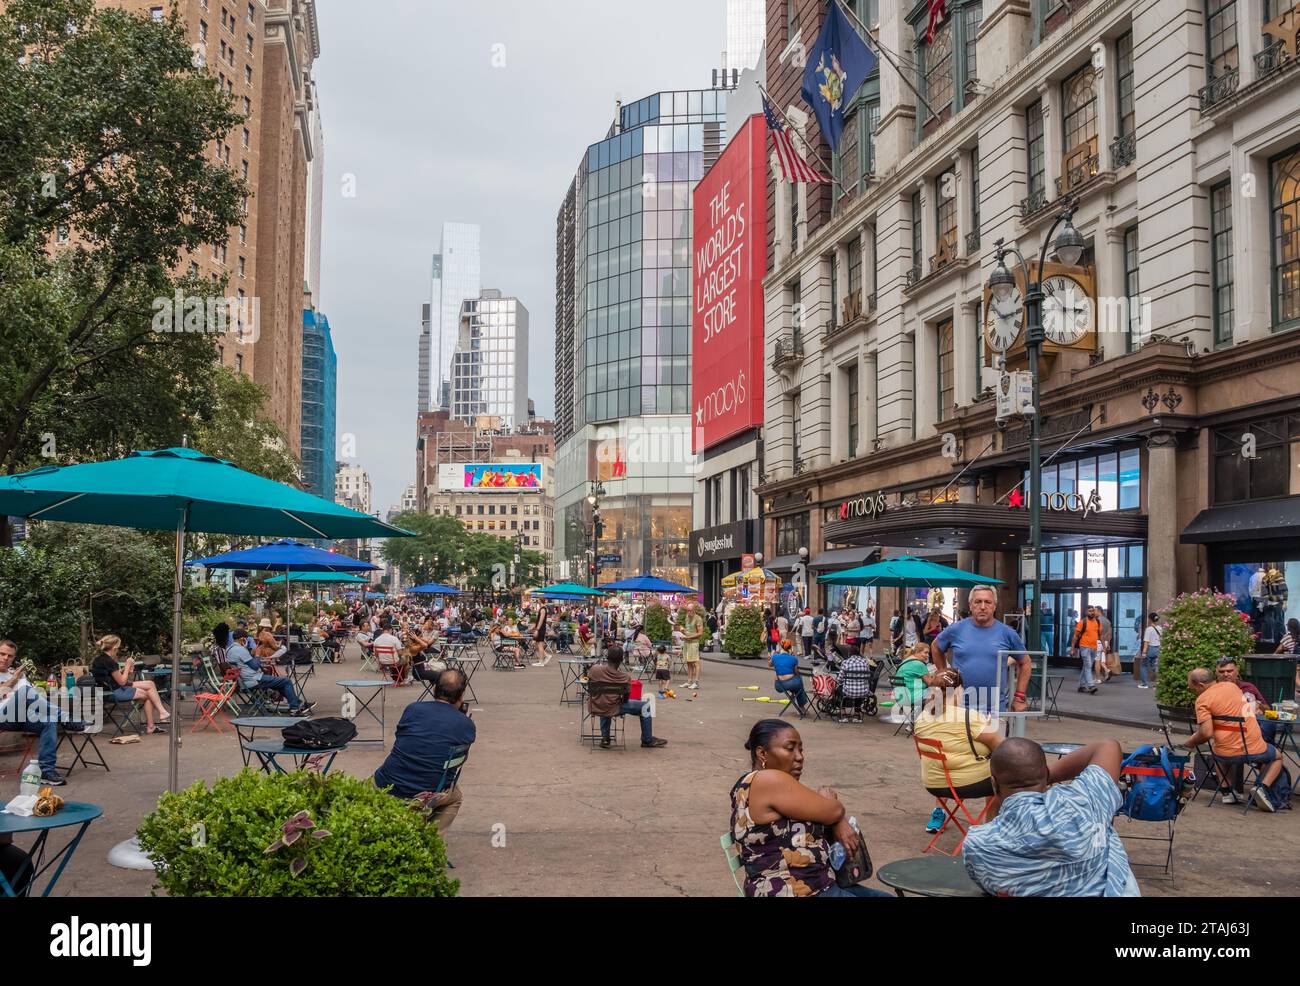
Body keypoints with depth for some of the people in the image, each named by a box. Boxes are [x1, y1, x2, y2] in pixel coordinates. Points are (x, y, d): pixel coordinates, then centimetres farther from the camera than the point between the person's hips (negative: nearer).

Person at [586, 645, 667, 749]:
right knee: (645, 707, 12)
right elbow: (625, 700, -7)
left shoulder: (594, 669, -13)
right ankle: (647, 741, 25)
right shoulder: (625, 677, -17)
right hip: (613, 710, -4)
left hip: (594, 708, 4)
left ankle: (605, 738, 37)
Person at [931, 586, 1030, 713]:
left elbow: (1025, 663, 13)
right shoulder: (956, 629, 0)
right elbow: (935, 648, 18)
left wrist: (1019, 697, 7)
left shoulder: (1007, 633, 1)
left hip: (995, 708, 0)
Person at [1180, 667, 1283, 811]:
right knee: (1277, 757, 35)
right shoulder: (1231, 685, 9)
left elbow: (1206, 733, -19)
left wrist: (1189, 743, 0)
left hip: (1226, 754, -2)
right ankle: (1263, 788, 10)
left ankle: (1227, 792, 21)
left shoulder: (1203, 699, -10)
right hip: (1256, 750, 2)